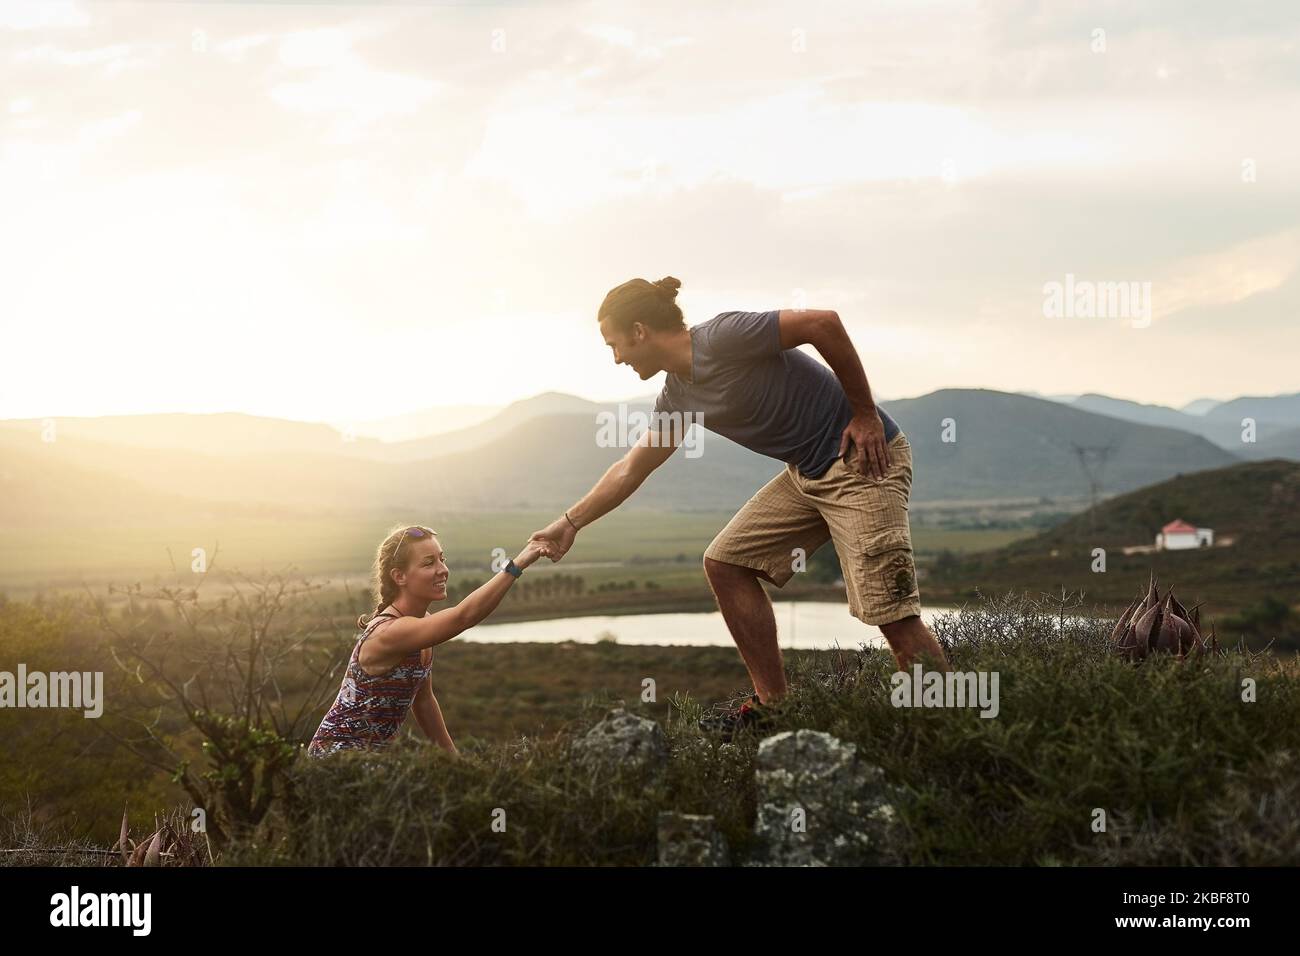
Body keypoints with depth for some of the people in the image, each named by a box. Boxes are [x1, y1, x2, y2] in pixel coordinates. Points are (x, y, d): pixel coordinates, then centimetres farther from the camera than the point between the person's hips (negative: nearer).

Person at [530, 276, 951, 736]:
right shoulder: (677, 396, 10)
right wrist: (570, 523, 23)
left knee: (889, 609, -15)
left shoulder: (721, 338, -18)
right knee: (725, 563, 6)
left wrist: (866, 414, -17)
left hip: (863, 460, -9)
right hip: (808, 473, 9)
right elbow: (629, 470, 21)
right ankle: (772, 706, 11)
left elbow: (823, 322, -21)